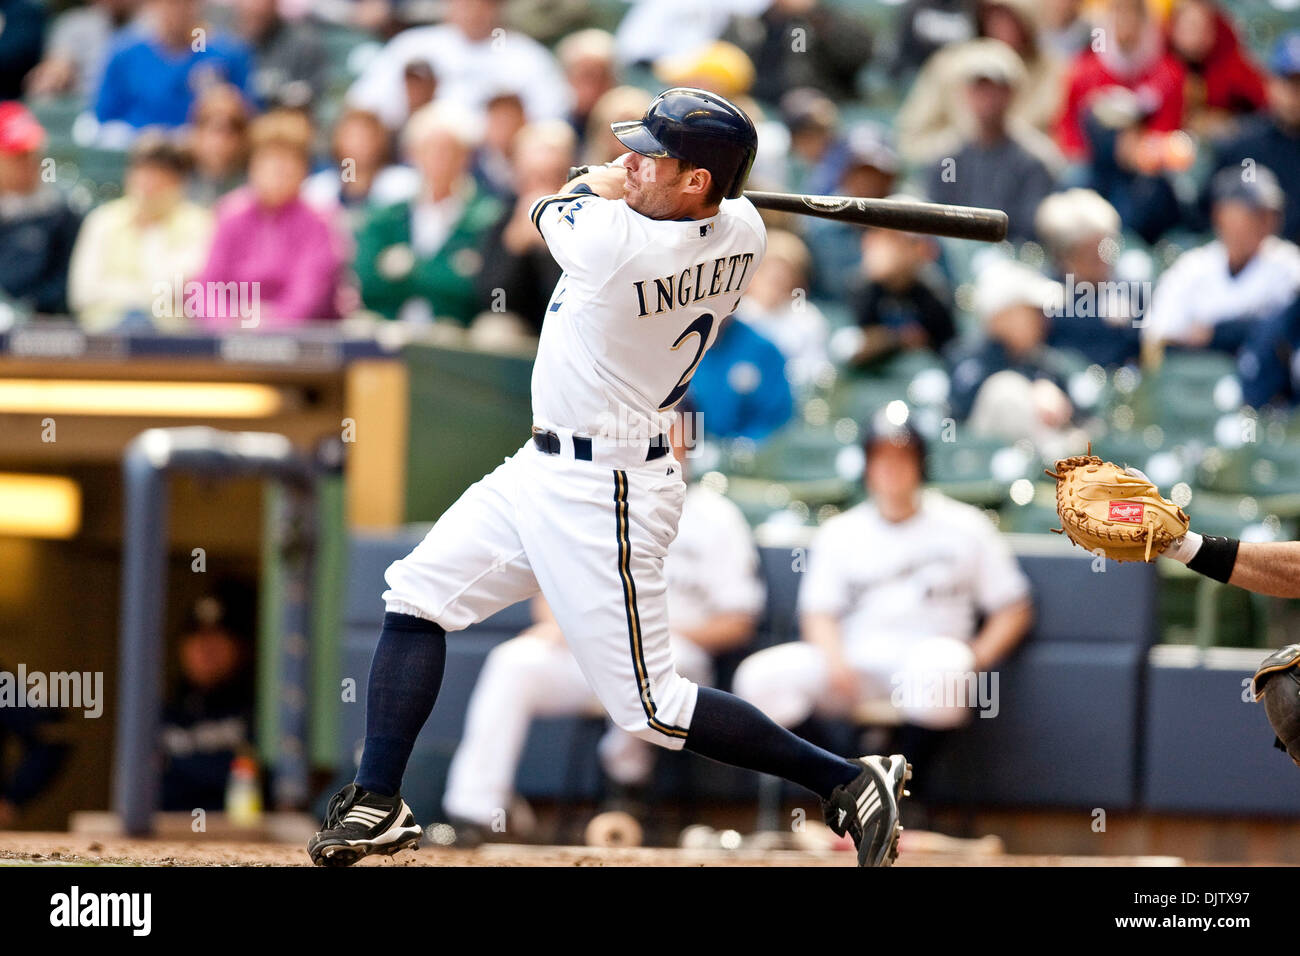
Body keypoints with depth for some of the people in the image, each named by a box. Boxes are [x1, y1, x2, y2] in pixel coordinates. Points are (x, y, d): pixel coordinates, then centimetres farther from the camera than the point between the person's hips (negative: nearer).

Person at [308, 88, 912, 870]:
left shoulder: (614, 243, -28)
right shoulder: (745, 234, -5)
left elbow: (551, 207, -3)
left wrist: (602, 185, 12)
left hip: (602, 498, -10)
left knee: (650, 709, -2)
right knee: (418, 594, 11)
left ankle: (851, 781, 6)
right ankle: (379, 804, 13)